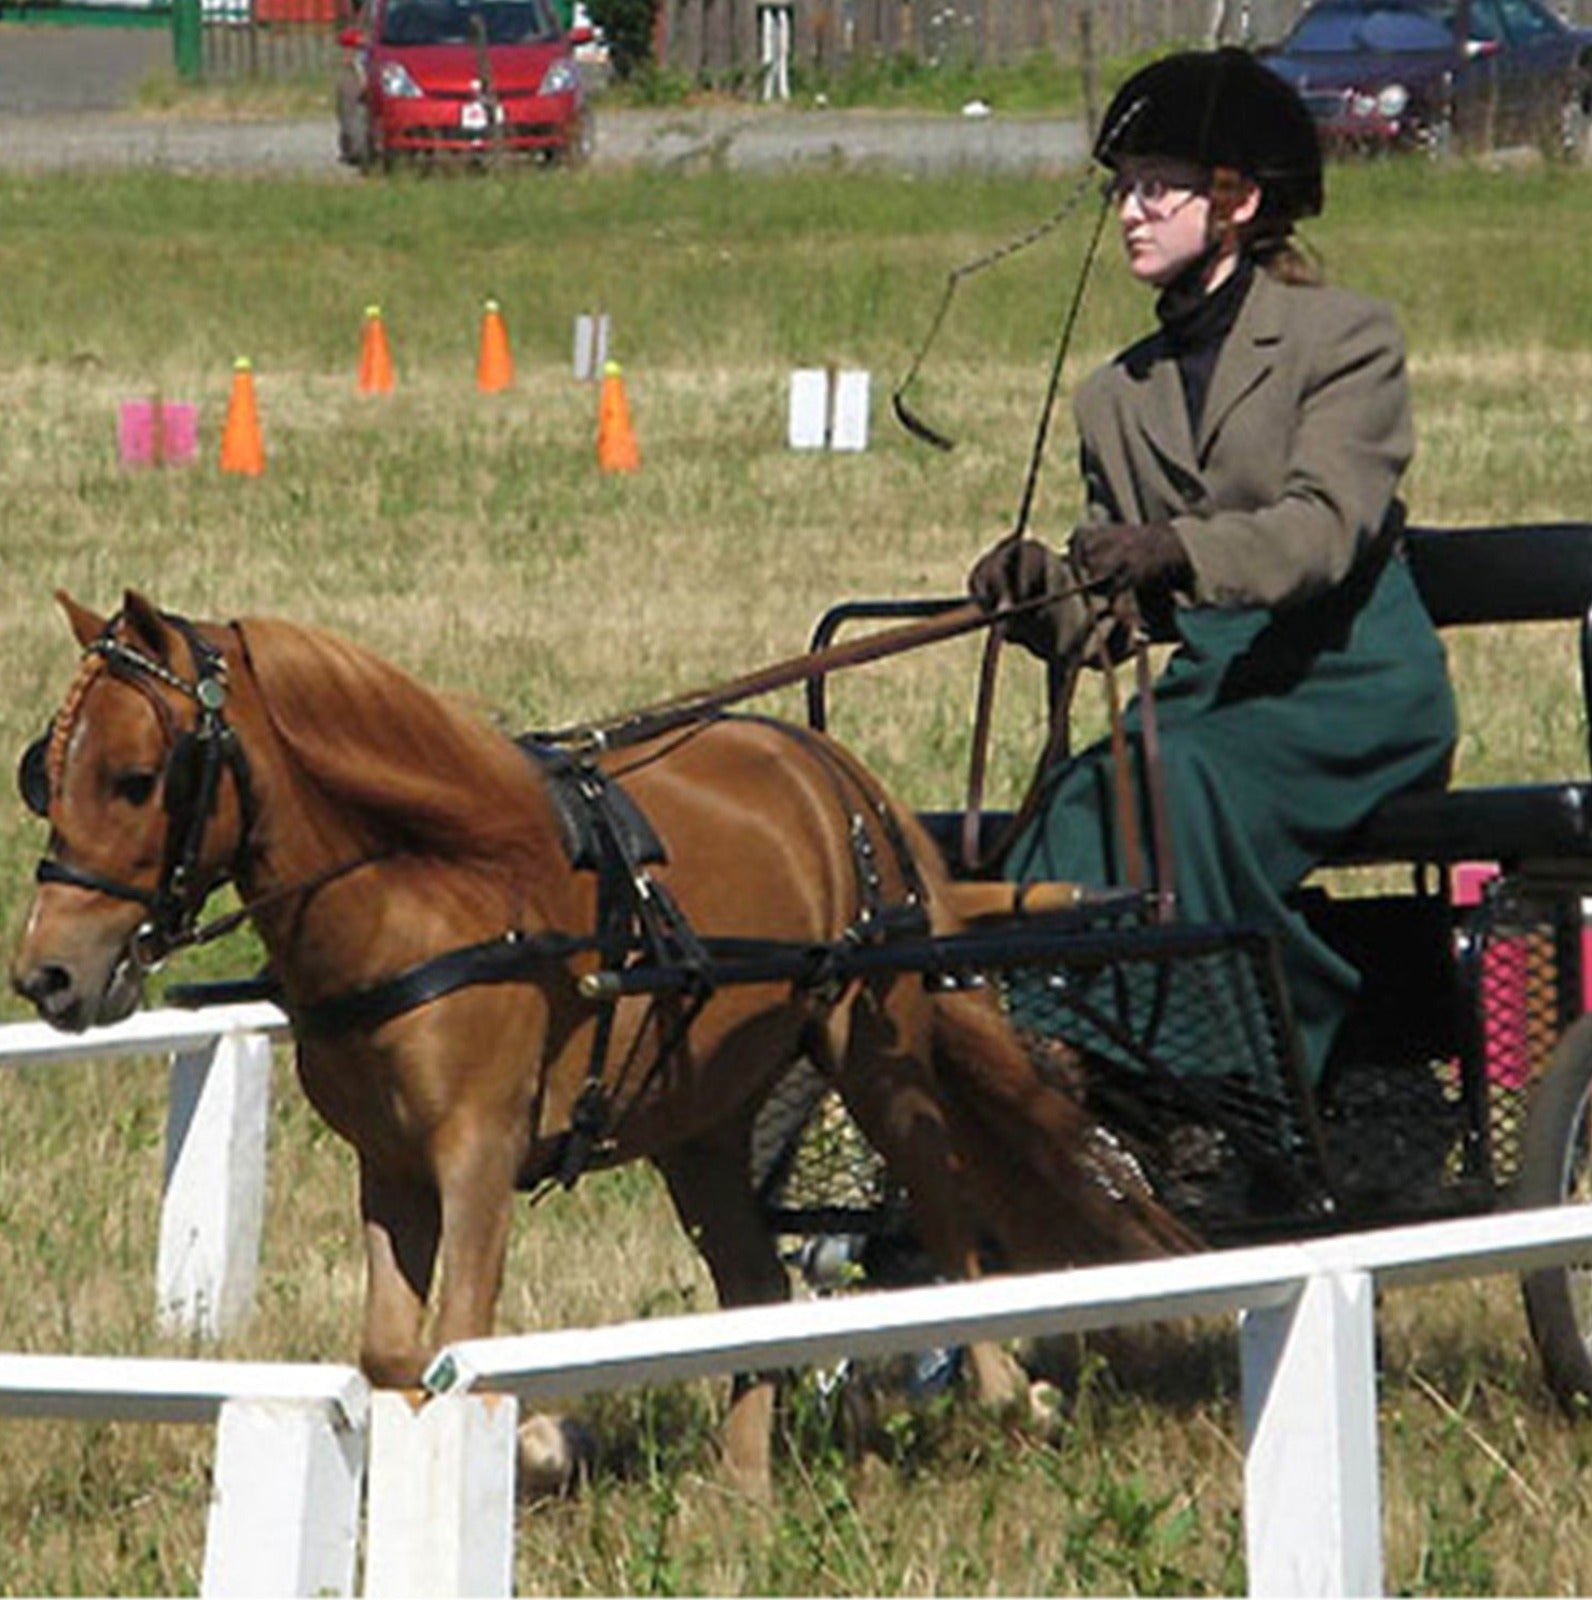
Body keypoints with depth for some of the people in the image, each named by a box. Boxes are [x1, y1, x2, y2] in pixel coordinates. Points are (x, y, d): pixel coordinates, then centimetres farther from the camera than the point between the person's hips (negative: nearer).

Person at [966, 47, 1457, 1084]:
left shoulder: (1346, 338, -2)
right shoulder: (1118, 398, 16)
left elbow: (1324, 529, -19)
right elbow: (1115, 611, 11)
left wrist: (1175, 551, -37)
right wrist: (1042, 597, -14)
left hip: (1354, 690, -5)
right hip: (1213, 684, 5)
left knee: (1175, 780, -32)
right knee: (1080, 797, -26)